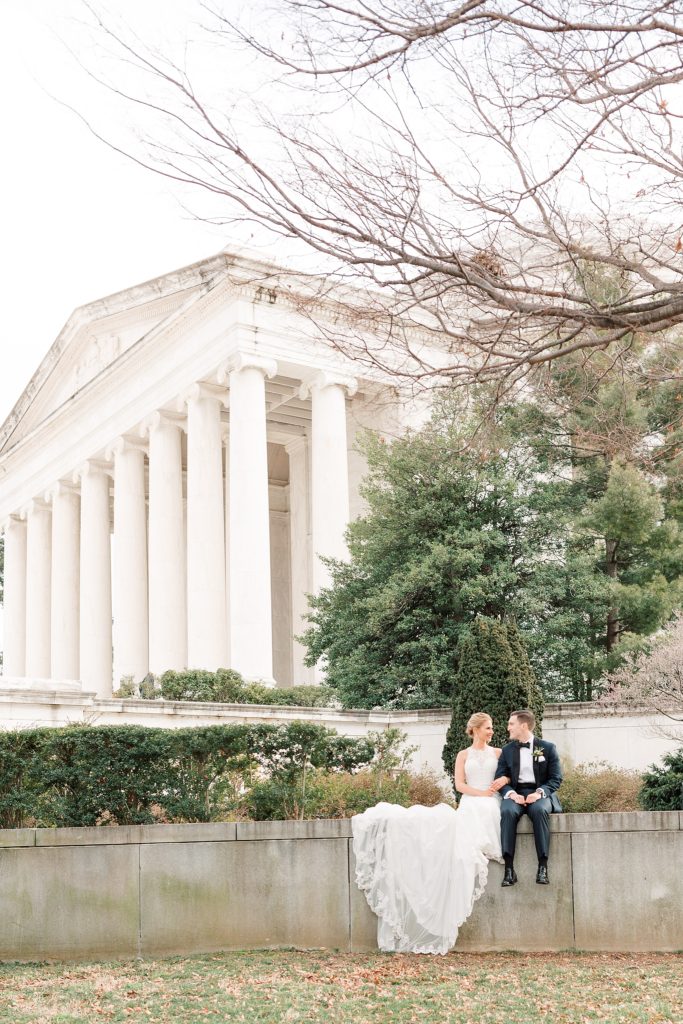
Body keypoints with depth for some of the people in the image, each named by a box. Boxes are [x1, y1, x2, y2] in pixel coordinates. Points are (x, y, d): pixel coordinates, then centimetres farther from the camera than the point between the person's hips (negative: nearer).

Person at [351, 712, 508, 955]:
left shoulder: (498, 753, 18)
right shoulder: (463, 755, 16)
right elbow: (460, 784, 7)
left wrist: (504, 780, -11)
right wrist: (481, 793, -8)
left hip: (490, 806, -1)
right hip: (469, 804, 1)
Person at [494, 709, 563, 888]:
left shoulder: (547, 748, 8)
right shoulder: (507, 750, 15)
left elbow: (556, 778, 3)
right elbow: (500, 778, 8)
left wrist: (540, 792, -17)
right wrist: (511, 794, -14)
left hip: (539, 794, -2)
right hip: (515, 794, 2)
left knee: (539, 810, -38)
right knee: (507, 811, -34)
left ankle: (543, 866, -34)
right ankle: (509, 868, -36)